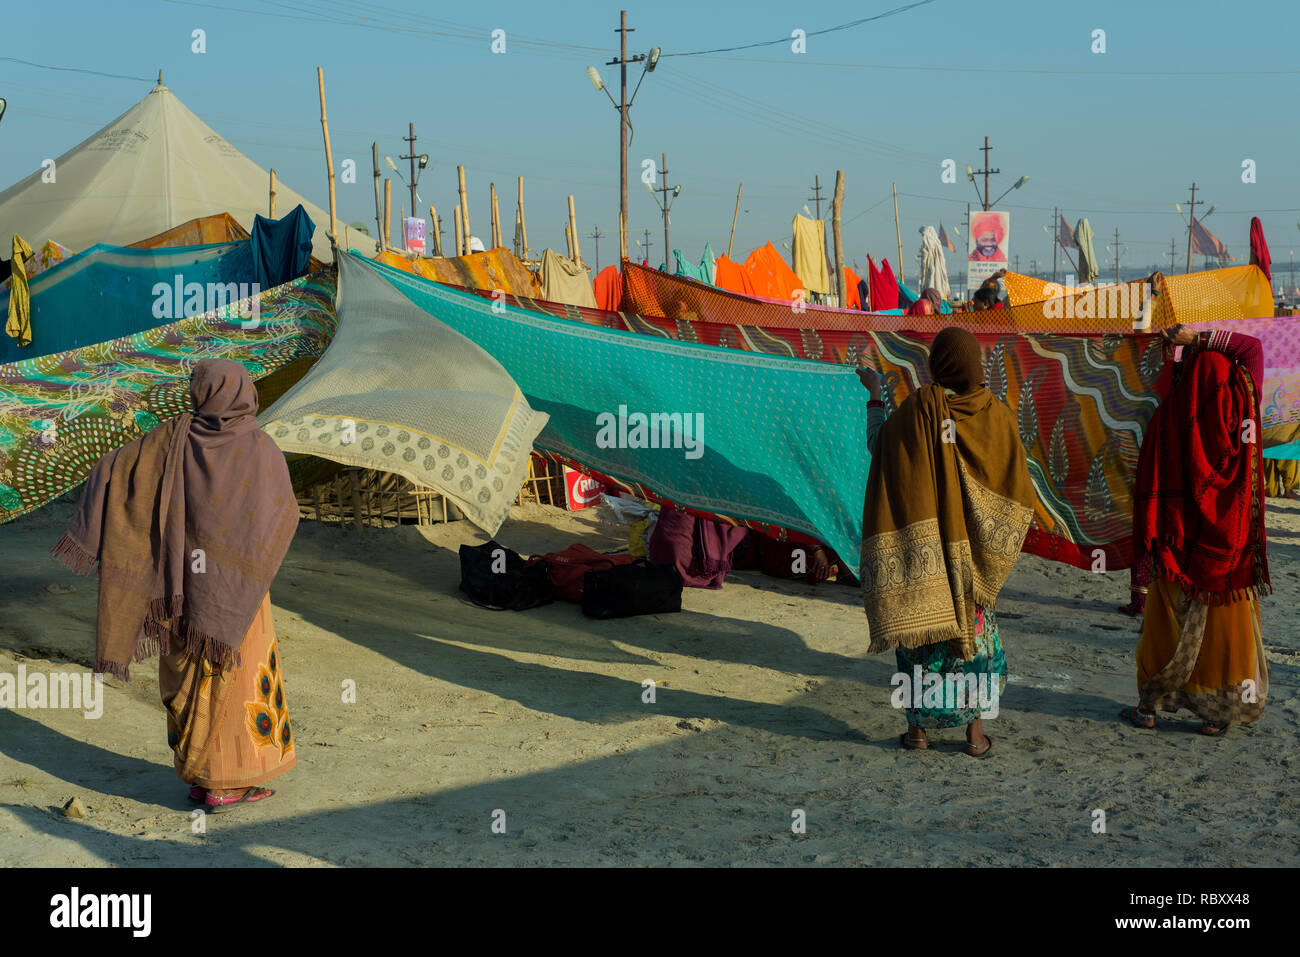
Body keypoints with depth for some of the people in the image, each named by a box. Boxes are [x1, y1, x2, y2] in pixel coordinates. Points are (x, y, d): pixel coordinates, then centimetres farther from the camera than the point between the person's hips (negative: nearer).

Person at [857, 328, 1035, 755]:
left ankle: (918, 727, 12)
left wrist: (875, 394, 12)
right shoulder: (997, 415, -6)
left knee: (921, 628, 8)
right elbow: (1017, 488, -2)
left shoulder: (917, 407, -12)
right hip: (973, 545, 1)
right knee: (974, 628, 11)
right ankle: (975, 729, 11)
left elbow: (877, 445, 3)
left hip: (920, 540, -1)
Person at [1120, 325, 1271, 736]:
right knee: (1225, 624, 9)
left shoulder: (1170, 415, -10)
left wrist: (1148, 538, -3)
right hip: (1231, 544, 1)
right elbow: (1253, 346, 13)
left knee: (1168, 624, 9)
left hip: (1183, 539, -1)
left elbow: (1150, 483, -10)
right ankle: (1220, 713, 13)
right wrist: (1200, 338, 8)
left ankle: (1149, 705, 17)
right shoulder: (1242, 401, -4)